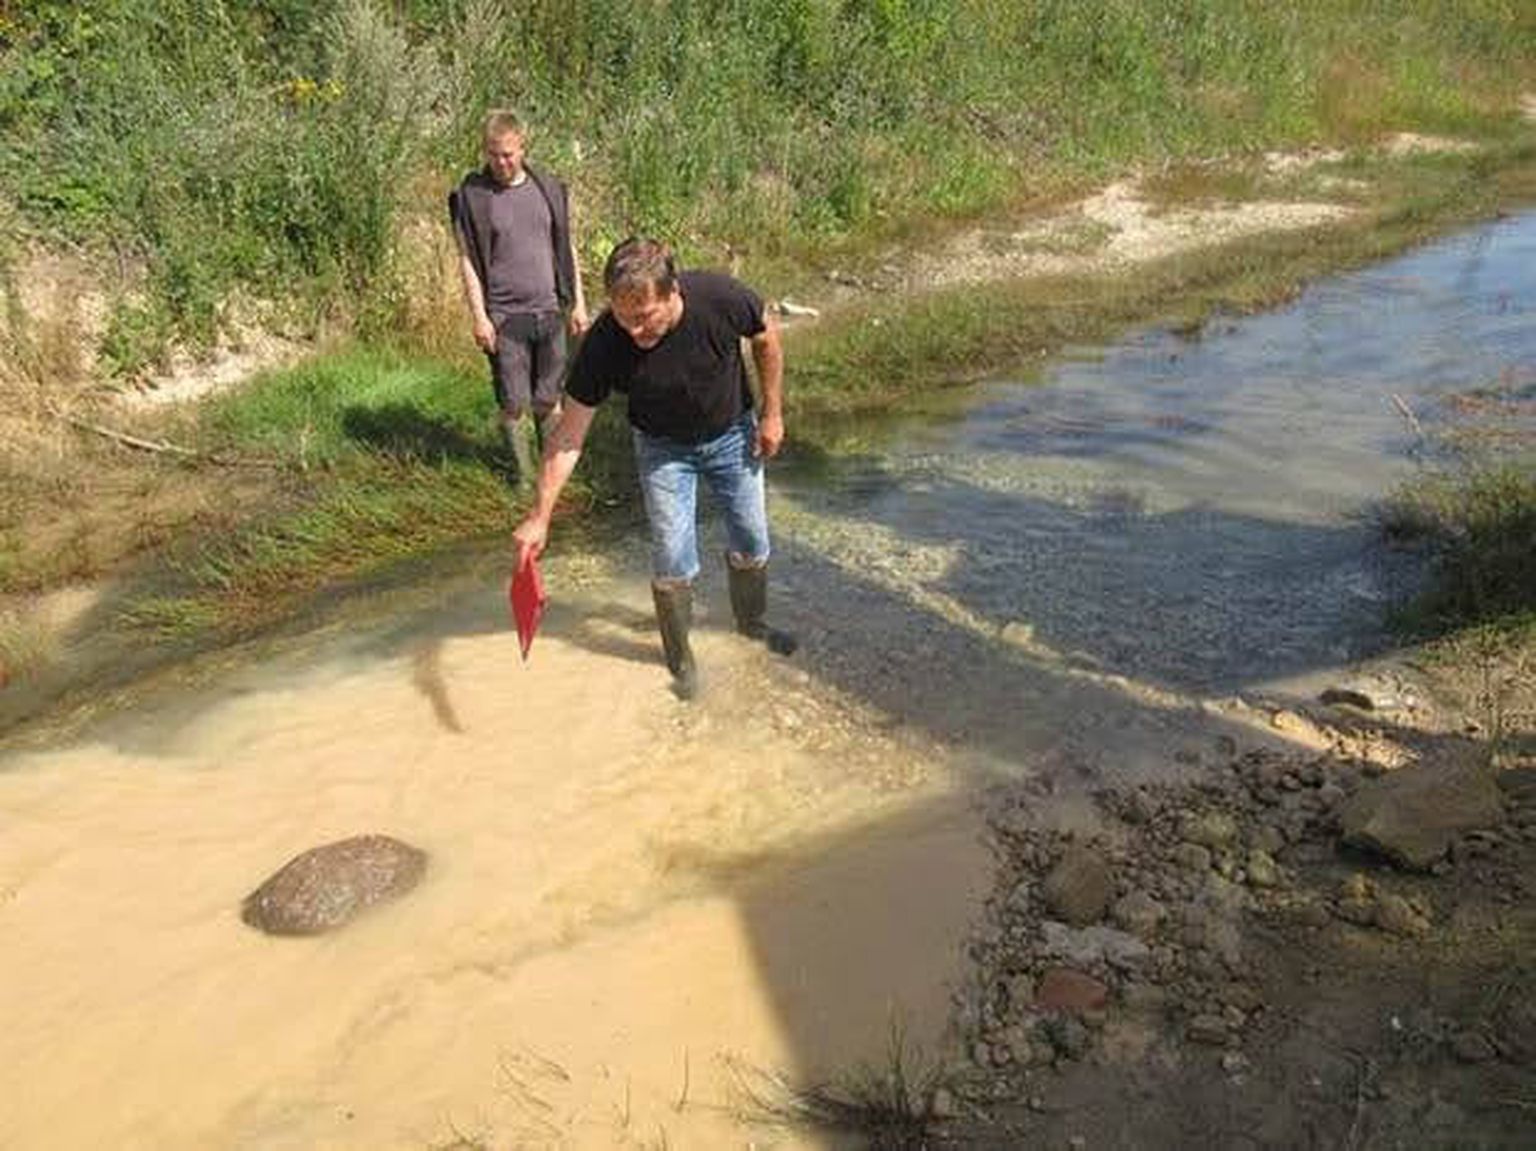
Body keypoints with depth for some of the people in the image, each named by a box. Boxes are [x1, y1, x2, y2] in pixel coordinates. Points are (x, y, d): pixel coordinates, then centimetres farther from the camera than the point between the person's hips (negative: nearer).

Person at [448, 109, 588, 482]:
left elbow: (567, 249, 12)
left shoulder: (548, 189, 7)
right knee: (513, 404, 4)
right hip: (504, 318, -3)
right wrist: (478, 316, -10)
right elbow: (467, 260, -4)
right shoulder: (471, 195, -4)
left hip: (549, 311, 3)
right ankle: (524, 472, 19)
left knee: (549, 399, 10)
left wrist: (578, 302, 9)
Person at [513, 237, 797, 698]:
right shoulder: (605, 344, -33)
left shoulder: (722, 298, -33)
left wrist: (772, 414, -5)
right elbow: (569, 435, -24)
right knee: (673, 558, -3)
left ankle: (752, 622, 41)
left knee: (751, 543, 12)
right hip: (663, 448, -1)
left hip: (732, 433, 1)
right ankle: (680, 657, 21)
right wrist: (540, 517, -26)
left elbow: (766, 337, -9)